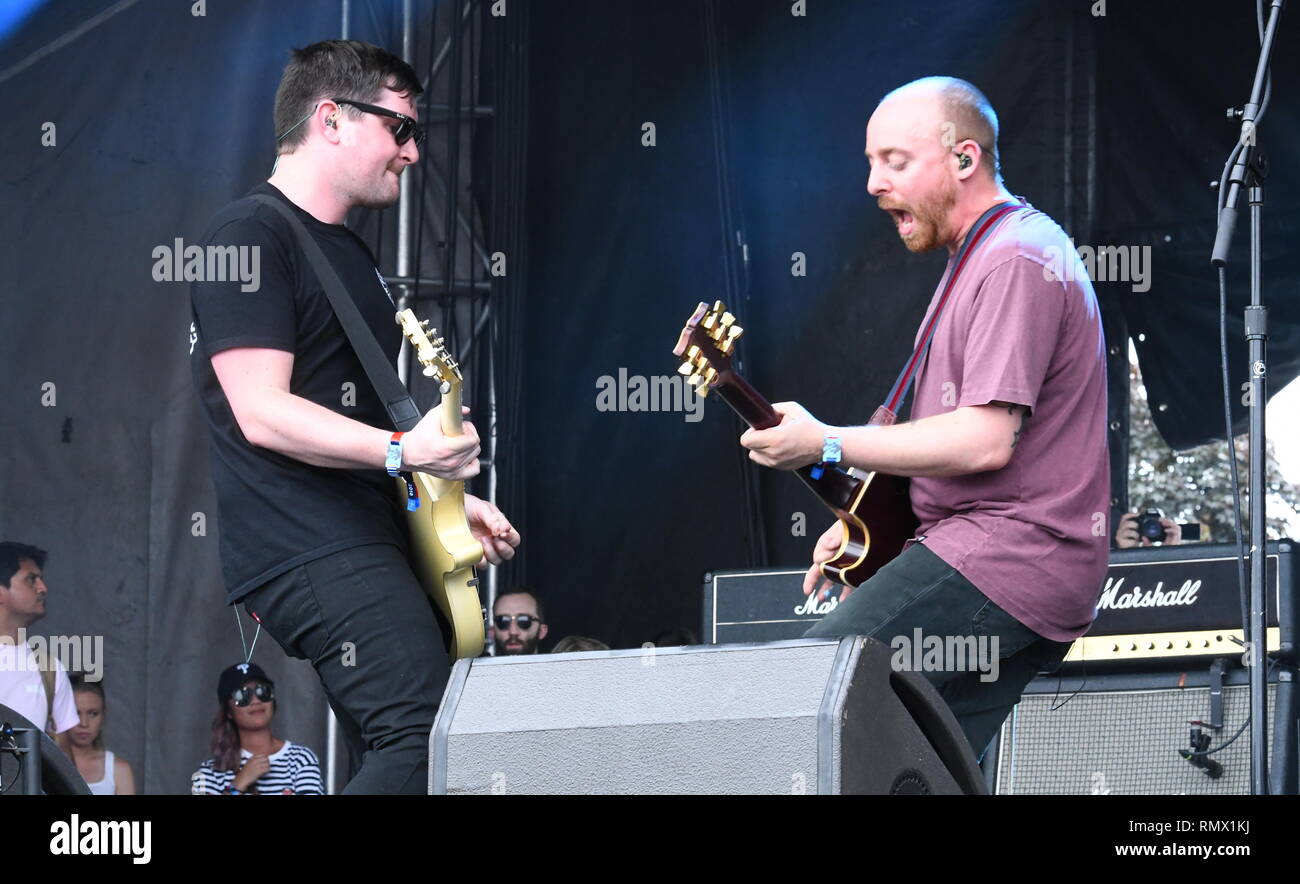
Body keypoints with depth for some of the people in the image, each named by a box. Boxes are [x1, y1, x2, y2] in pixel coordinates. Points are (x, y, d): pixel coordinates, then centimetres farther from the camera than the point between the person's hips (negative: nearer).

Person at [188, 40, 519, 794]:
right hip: (307, 551, -10)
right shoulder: (251, 237, -9)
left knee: (395, 755, 7)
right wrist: (400, 451, -27)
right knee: (425, 738, -23)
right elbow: (261, 412, -19)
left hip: (367, 541, 10)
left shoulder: (350, 252, 22)